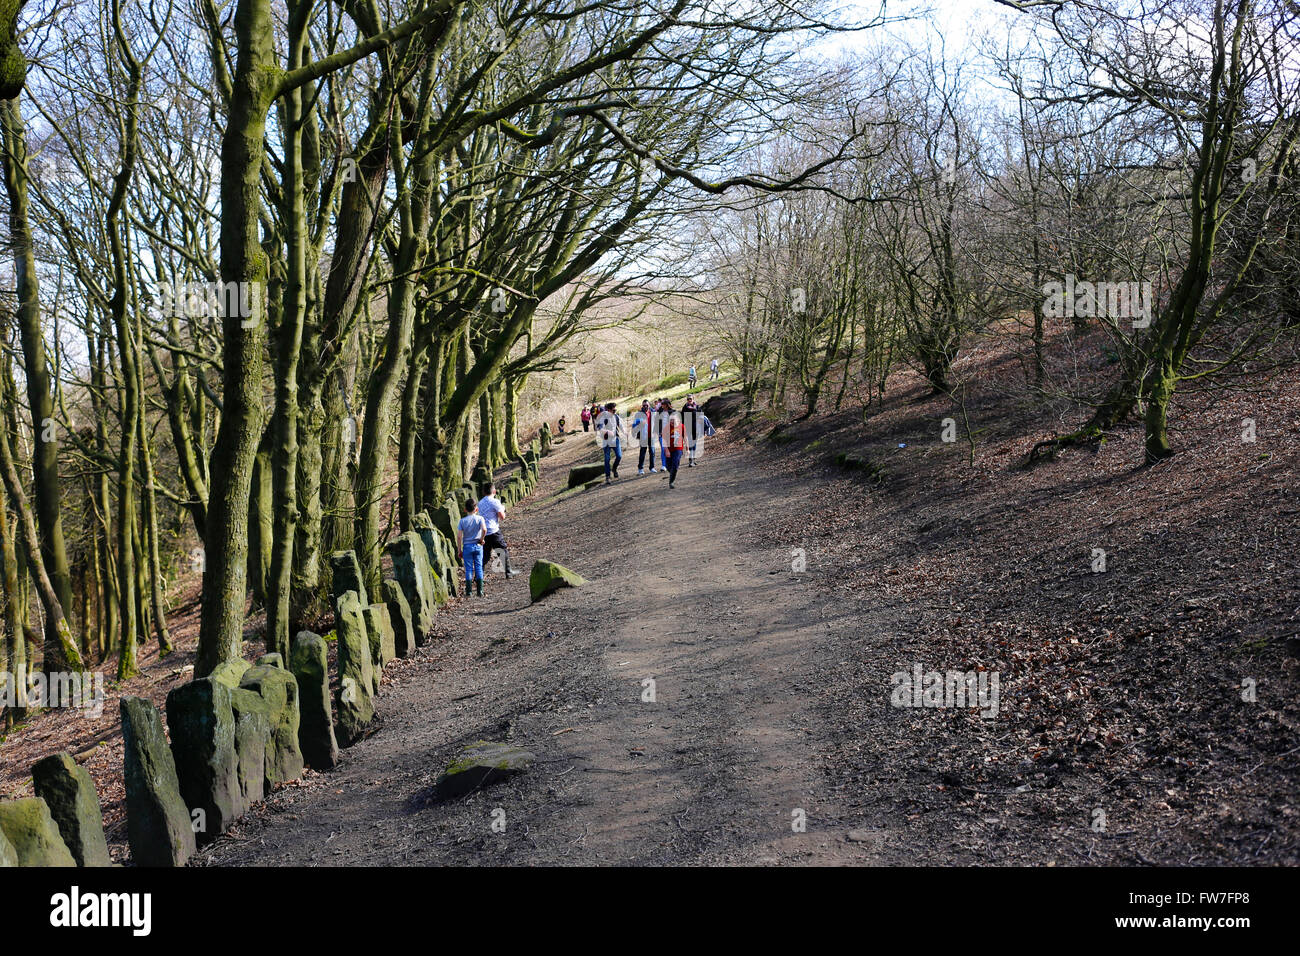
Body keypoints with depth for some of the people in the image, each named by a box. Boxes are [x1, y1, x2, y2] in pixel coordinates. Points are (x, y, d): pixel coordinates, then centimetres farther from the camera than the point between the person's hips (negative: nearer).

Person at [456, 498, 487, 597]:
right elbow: (484, 529, -22)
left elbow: (459, 536, -4)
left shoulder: (463, 521, -1)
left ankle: (468, 592, 4)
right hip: (478, 546, 0)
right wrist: (481, 539, -6)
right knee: (479, 567, 6)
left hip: (467, 546, 0)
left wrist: (460, 550, 3)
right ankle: (480, 591, 6)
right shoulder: (479, 518, -3)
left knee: (468, 568, 4)